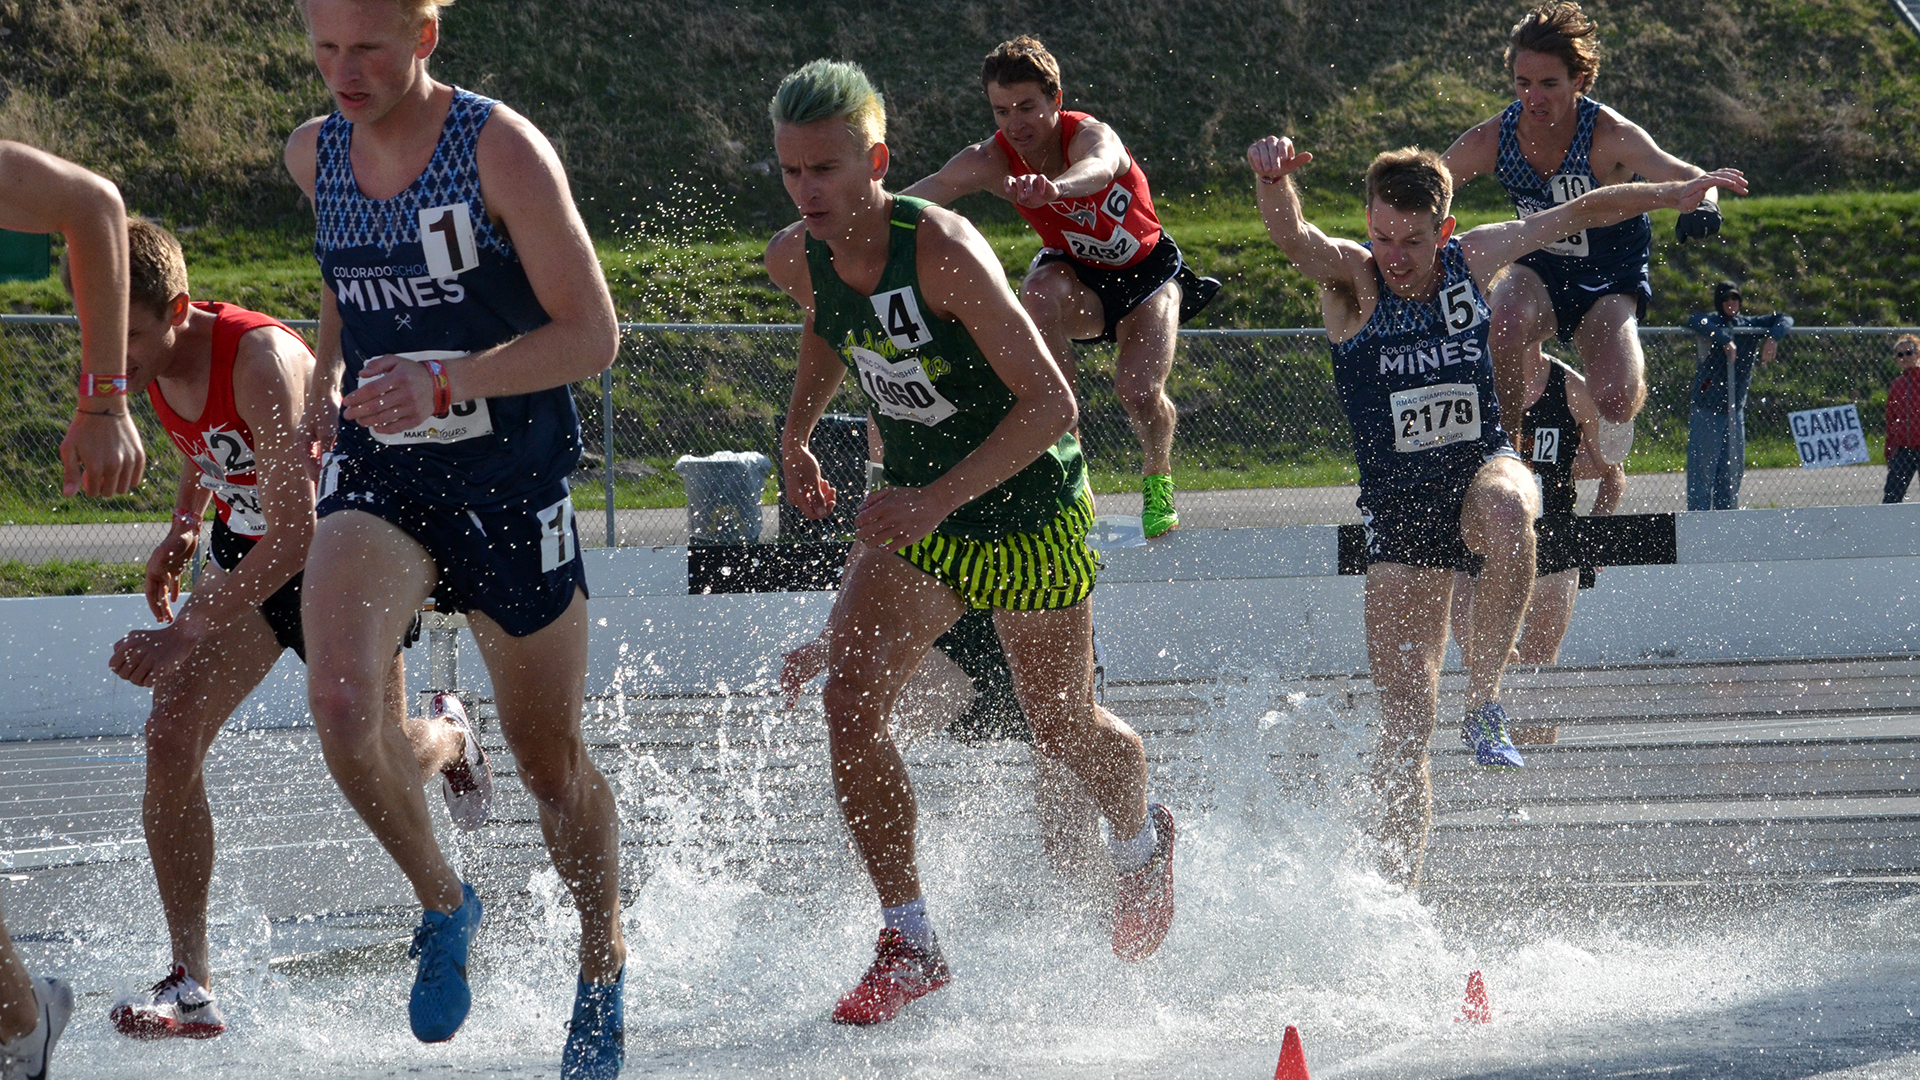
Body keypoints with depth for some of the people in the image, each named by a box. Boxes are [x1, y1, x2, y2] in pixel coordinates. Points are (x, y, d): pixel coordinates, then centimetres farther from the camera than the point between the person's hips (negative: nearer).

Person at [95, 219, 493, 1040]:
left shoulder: (261, 358, -36)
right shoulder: (152, 363, -13)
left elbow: (295, 533, -40)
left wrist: (185, 635, -45)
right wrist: (183, 527, 6)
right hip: (247, 552, 5)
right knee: (170, 738, -15)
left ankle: (449, 737, 48)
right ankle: (190, 986, -14)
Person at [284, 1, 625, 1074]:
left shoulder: (503, 151, -16)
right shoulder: (316, 156, 2)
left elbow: (592, 335, -17)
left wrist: (447, 382, -30)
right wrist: (328, 372, 9)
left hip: (509, 475, -3)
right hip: (378, 474, 3)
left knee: (550, 760, 9)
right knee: (341, 702, -23)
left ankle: (604, 962, 34)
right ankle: (442, 902, 2)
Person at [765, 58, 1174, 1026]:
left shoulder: (943, 251, -30)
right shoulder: (795, 259, -10)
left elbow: (1051, 405, -31)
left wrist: (938, 497, -37)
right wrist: (796, 431, 6)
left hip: (1029, 512, -5)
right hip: (918, 516, 5)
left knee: (1065, 732, 11)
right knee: (848, 700, -16)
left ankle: (1141, 841, 47)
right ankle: (909, 944, -7)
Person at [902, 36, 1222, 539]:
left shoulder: (1091, 135, -31)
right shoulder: (992, 159, -20)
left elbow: (1099, 167, -56)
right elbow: (935, 187, -34)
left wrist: (1055, 189, -81)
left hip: (1148, 271, -2)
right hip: (1075, 274, 2)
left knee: (1139, 389, -21)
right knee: (1039, 292, -34)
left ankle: (1157, 473, 15)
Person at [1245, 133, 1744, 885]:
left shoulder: (1478, 257, -3)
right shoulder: (1350, 278, -11)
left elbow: (1582, 212, 11)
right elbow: (1290, 236, -33)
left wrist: (1675, 194, 16)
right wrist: (1271, 180, -54)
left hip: (1482, 466, 1)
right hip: (1398, 507, -1)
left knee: (1505, 508, -39)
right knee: (1404, 716, -5)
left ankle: (1484, 702, -27)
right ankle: (1398, 891, 4)